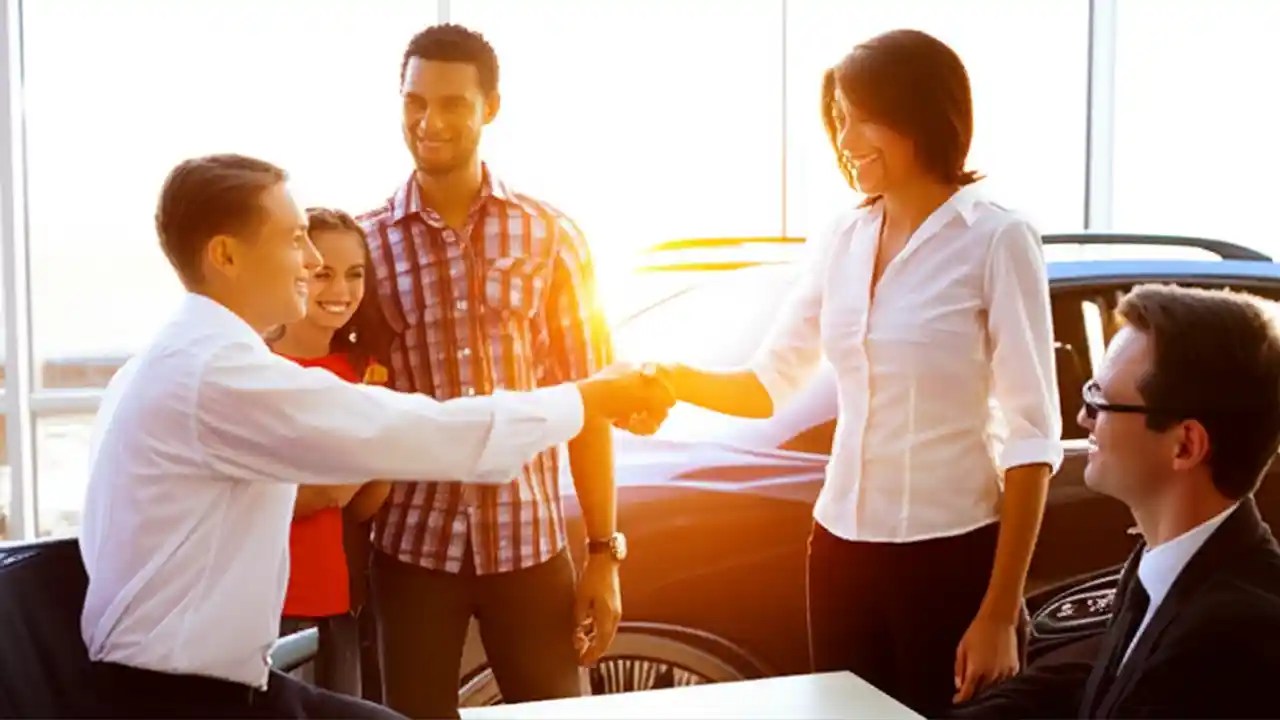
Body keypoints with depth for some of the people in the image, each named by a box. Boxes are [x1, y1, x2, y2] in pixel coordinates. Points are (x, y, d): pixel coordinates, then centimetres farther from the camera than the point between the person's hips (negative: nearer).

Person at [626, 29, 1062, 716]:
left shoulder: (996, 240, -11)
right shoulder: (839, 242, 5)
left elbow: (1031, 437, -12)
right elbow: (768, 385, 10)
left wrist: (1000, 613, -14)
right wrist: (674, 378, -11)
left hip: (953, 556, -5)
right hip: (842, 551, 5)